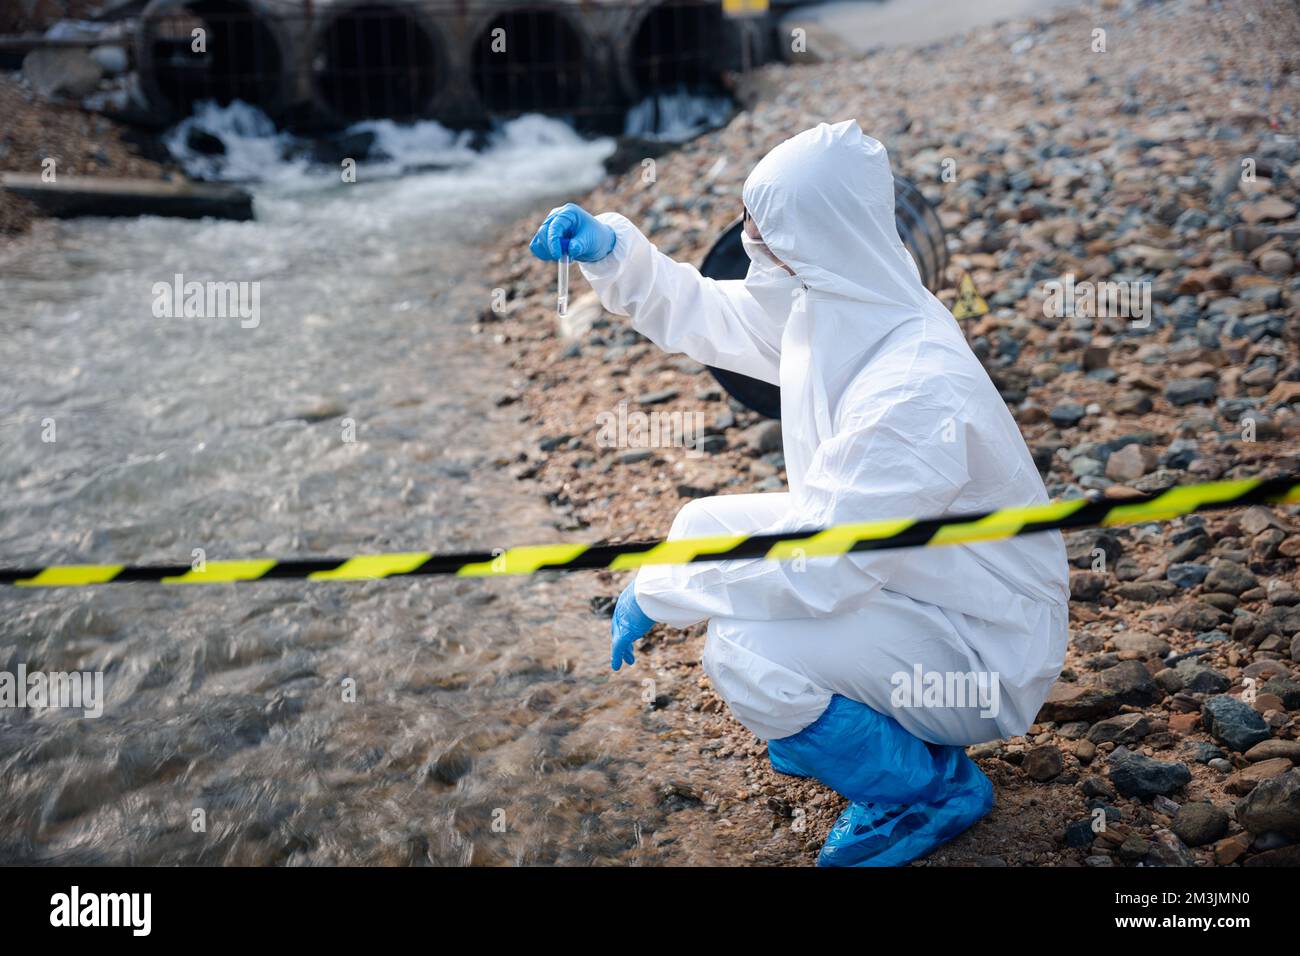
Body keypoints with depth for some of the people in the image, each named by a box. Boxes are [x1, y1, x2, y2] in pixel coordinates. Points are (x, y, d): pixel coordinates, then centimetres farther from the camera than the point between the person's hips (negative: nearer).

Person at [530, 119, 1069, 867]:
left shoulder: (915, 390, -34)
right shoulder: (826, 304, -7)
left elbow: (815, 571, -33)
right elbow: (697, 314, 8)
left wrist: (659, 592, -21)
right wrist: (609, 249, -9)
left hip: (984, 650, -9)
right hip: (887, 568, 9)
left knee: (749, 652, -28)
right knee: (704, 527, 4)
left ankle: (931, 788, -2)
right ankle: (830, 723, 18)